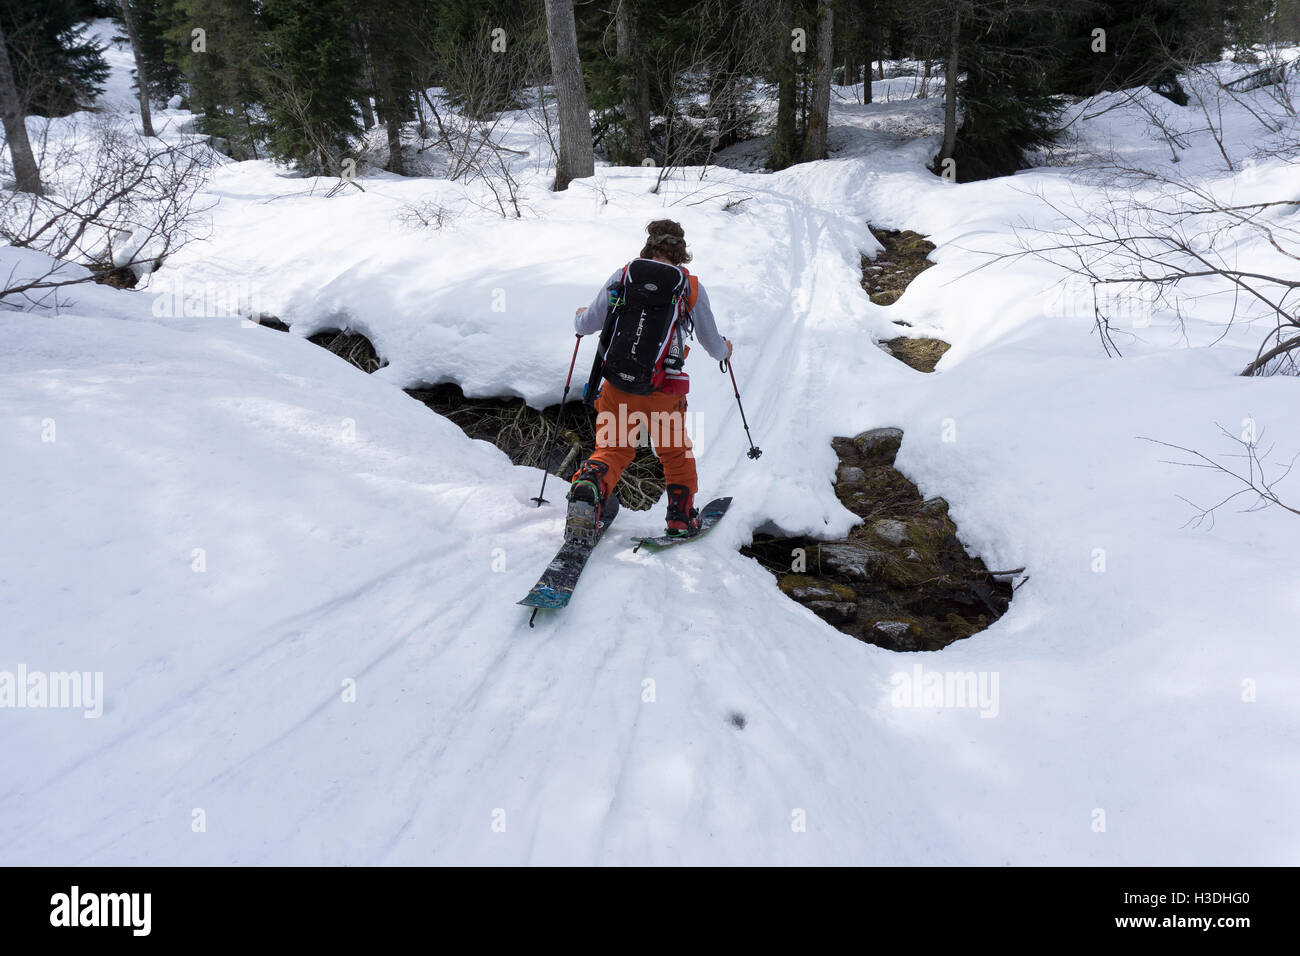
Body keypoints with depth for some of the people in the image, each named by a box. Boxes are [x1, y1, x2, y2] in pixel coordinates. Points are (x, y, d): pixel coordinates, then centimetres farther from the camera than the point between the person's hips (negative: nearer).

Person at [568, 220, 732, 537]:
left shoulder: (622, 277, 2)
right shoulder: (691, 286, 2)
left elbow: (587, 325, 5)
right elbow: (712, 343, 11)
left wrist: (580, 317, 30)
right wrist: (724, 350, 35)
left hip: (617, 386, 1)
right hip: (664, 393, -1)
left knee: (612, 450, 13)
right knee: (676, 453, 21)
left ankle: (589, 484, -15)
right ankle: (681, 517, 26)